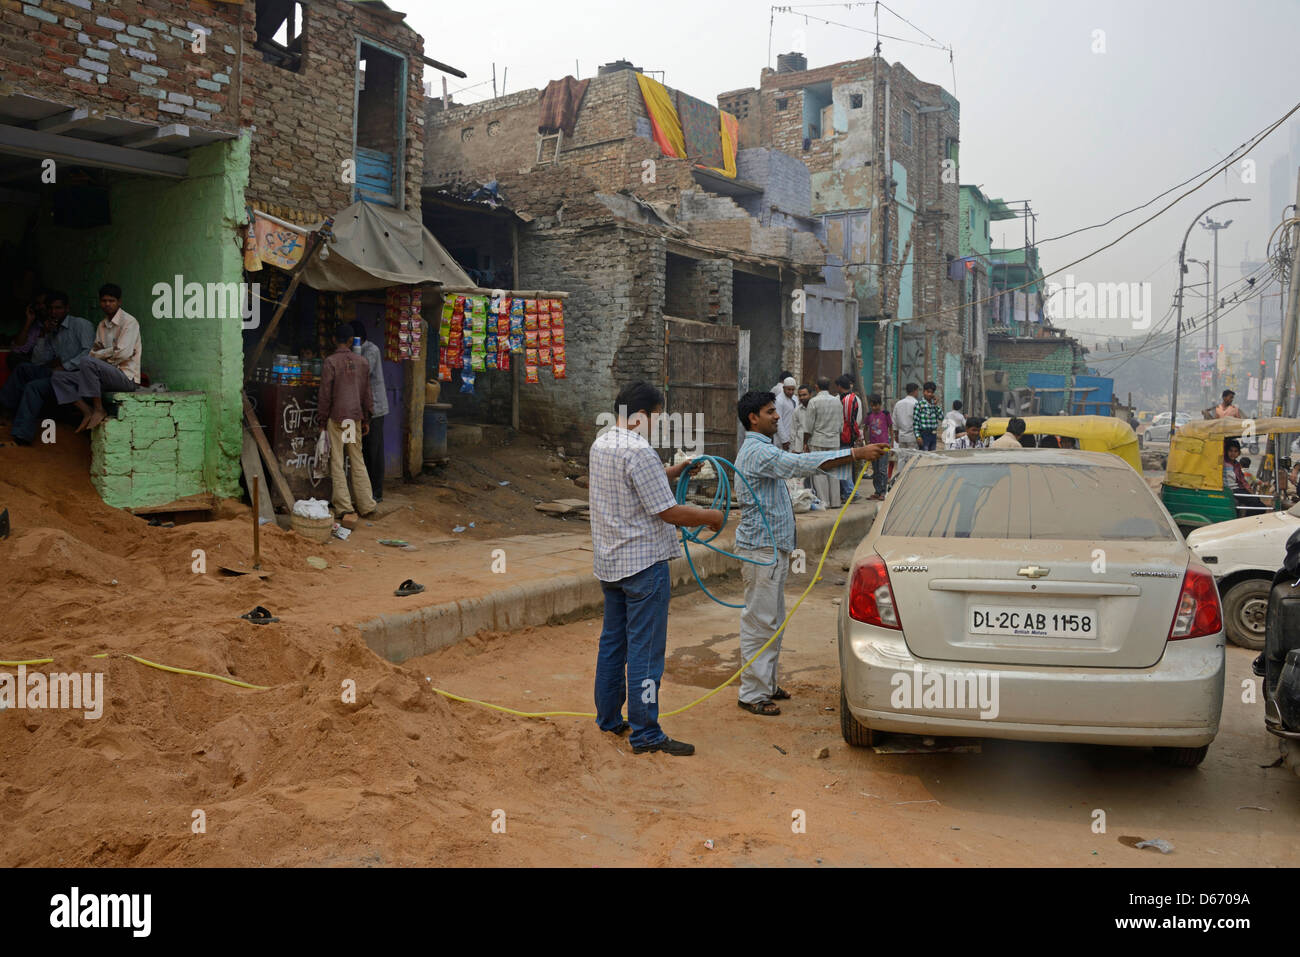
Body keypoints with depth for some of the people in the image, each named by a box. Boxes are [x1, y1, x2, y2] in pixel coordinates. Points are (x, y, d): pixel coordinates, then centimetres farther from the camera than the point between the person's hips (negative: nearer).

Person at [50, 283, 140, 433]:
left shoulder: (129, 322, -6)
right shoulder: (102, 325, 19)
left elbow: (123, 353, -17)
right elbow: (95, 353, 12)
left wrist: (97, 355, -5)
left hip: (126, 377, -8)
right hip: (106, 374, 8)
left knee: (87, 362, -32)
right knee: (58, 377, -1)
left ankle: (99, 410, -22)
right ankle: (87, 412, -15)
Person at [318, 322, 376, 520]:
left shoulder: (331, 362, -7)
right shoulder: (362, 362, 7)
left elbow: (325, 394, -8)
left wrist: (323, 418, 1)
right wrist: (366, 420, 18)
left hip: (336, 417, -4)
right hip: (355, 418, 4)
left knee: (337, 463, 0)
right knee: (358, 462, 10)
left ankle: (343, 507, -2)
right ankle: (366, 505, 8)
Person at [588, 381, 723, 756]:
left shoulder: (601, 444, 8)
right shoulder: (639, 452, -21)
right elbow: (668, 512, -20)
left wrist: (673, 471, 21)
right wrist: (710, 516, -5)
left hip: (609, 562, 10)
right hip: (644, 563, -10)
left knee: (612, 641, 18)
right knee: (645, 650, -3)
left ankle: (608, 718, 29)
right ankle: (645, 734, 3)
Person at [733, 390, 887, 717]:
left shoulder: (762, 450, 17)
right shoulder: (756, 451, -18)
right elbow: (801, 464, -30)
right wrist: (855, 453, -32)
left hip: (773, 547, 11)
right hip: (760, 549, -11)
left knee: (772, 620, 16)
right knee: (759, 622, -5)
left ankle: (766, 684, 25)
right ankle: (752, 694, 2)